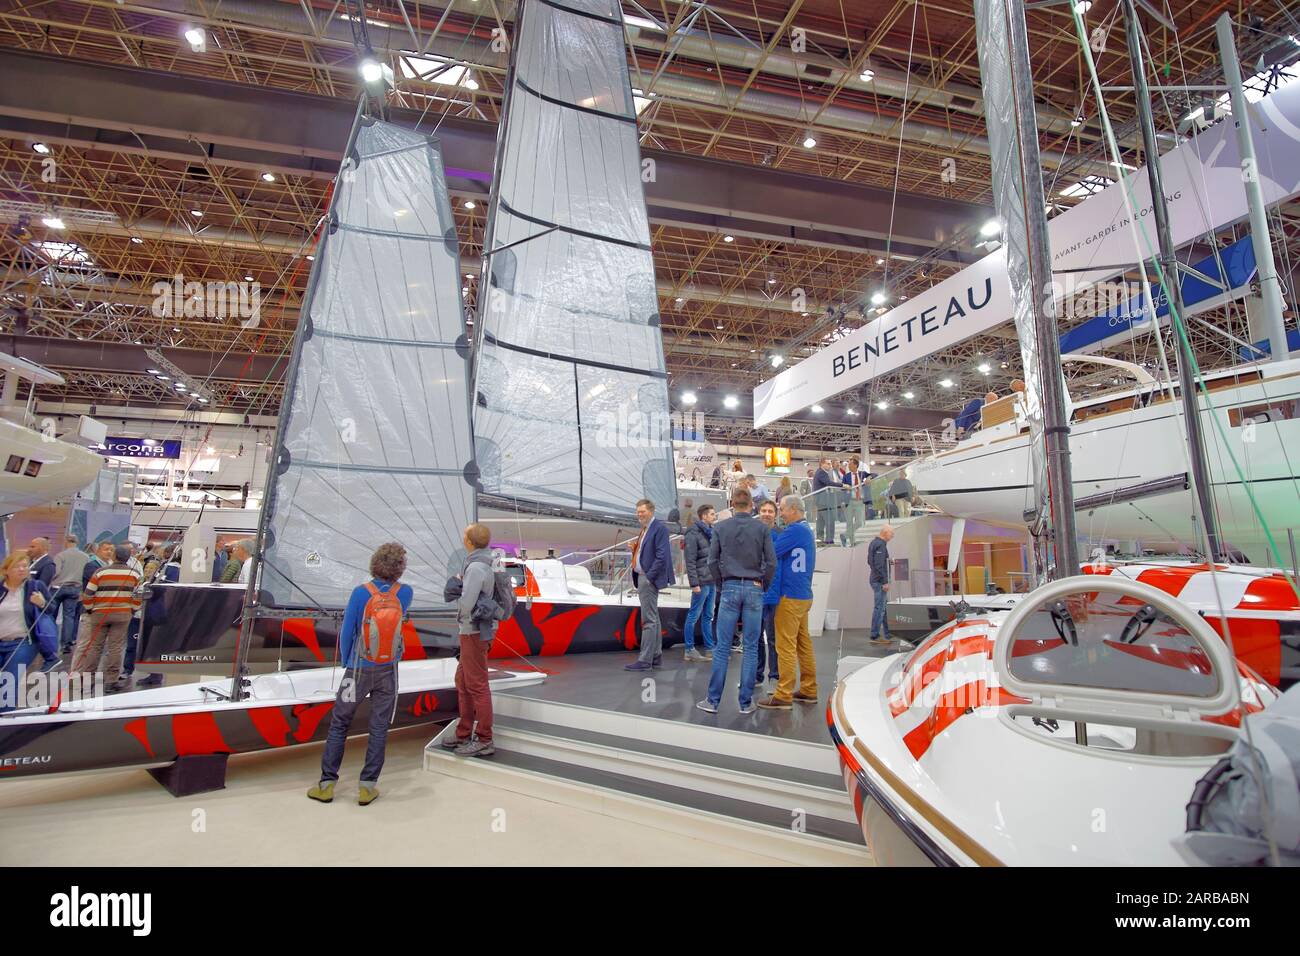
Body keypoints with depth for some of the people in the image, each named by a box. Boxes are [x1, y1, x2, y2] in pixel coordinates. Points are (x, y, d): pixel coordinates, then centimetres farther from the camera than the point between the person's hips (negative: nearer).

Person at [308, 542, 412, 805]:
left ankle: (327, 784, 19)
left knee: (339, 725, 13)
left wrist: (346, 663, 8)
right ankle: (367, 787, 13)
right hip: (388, 671, 1)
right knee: (379, 728, 8)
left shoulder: (360, 592, -14)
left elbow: (346, 632, -7)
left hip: (359, 669, -1)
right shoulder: (405, 593, -9)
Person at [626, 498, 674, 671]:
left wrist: (649, 577, -19)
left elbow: (662, 556, -19)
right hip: (642, 577, 10)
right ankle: (656, 656, 25)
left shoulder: (659, 528, -12)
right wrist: (635, 549, 5)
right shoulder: (645, 529, 16)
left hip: (649, 578, -10)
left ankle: (645, 660, -5)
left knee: (649, 620, -7)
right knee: (653, 618, 16)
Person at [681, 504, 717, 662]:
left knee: (708, 616, 14)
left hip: (712, 581, 8)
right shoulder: (693, 534, -10)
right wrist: (694, 583, -18)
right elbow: (690, 561, -15)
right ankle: (689, 650, 6)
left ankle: (710, 648, 20)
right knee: (694, 616, -1)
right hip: (701, 582, -8)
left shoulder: (711, 532, 14)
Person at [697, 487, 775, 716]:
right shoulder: (762, 528, 1)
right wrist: (763, 586, 11)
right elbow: (771, 562, -2)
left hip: (730, 588, 0)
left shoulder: (720, 527, 2)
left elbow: (713, 561, 2)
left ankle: (713, 700, 7)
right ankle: (746, 702, 10)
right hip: (754, 589, 0)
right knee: (751, 647, 6)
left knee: (722, 647, 3)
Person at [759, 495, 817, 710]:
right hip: (803, 595, 10)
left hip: (791, 596, -10)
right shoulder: (806, 529, 15)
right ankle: (809, 690, 21)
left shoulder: (795, 530, -16)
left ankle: (783, 696, -1)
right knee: (803, 643, 14)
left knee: (786, 646, -5)